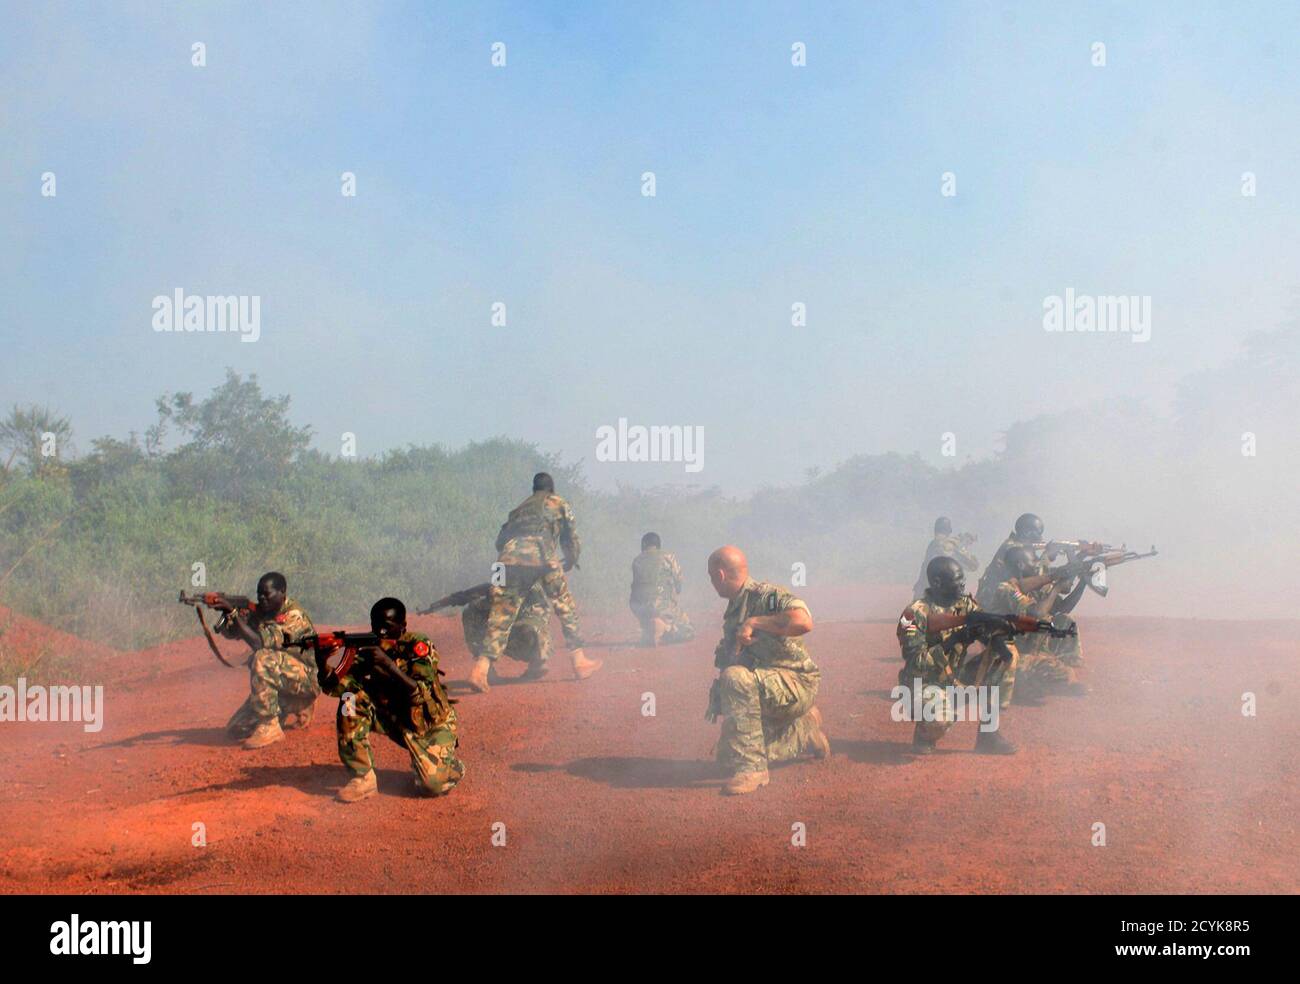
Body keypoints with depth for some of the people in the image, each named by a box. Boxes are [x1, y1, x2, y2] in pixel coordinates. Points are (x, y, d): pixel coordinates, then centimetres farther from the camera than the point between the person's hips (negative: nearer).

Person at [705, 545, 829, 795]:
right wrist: (717, 699, 12)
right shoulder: (734, 609, 11)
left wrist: (755, 622, -30)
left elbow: (804, 622, -37)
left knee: (736, 678, -35)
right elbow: (729, 660, 21)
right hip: (768, 687, 10)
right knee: (728, 756, 10)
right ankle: (804, 729, 23)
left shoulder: (765, 595, -17)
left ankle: (752, 768, -29)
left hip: (798, 684, -10)